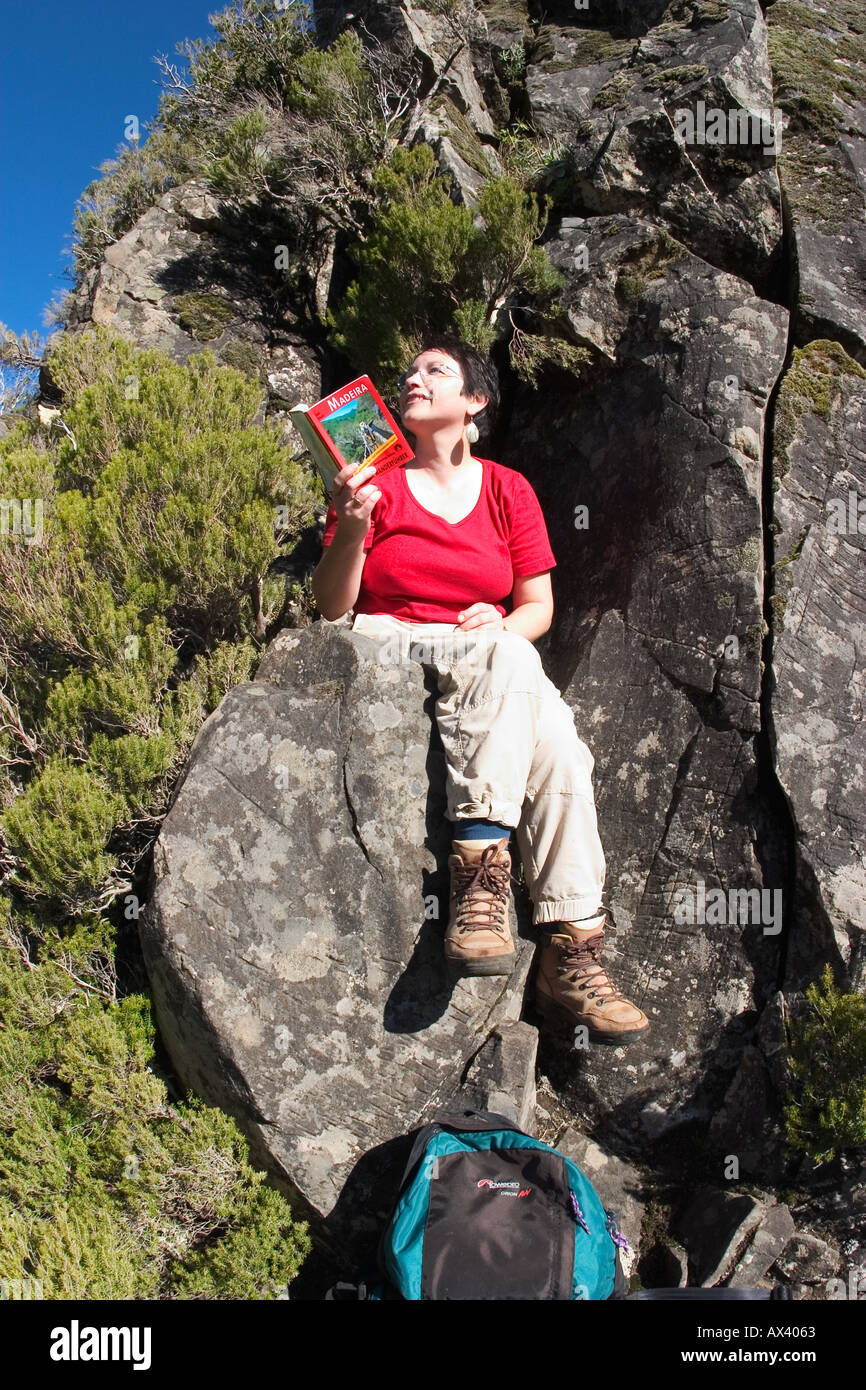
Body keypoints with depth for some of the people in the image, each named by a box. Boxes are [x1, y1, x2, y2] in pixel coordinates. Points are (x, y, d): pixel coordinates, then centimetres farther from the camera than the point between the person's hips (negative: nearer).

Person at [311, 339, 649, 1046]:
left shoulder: (509, 490, 11)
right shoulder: (376, 482, 7)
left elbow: (538, 606, 9)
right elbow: (333, 606, 2)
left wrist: (502, 625, -13)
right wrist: (351, 530, -15)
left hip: (496, 659, 3)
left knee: (558, 744, -29)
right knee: (503, 659, -35)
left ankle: (571, 959, -30)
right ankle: (484, 876, -41)